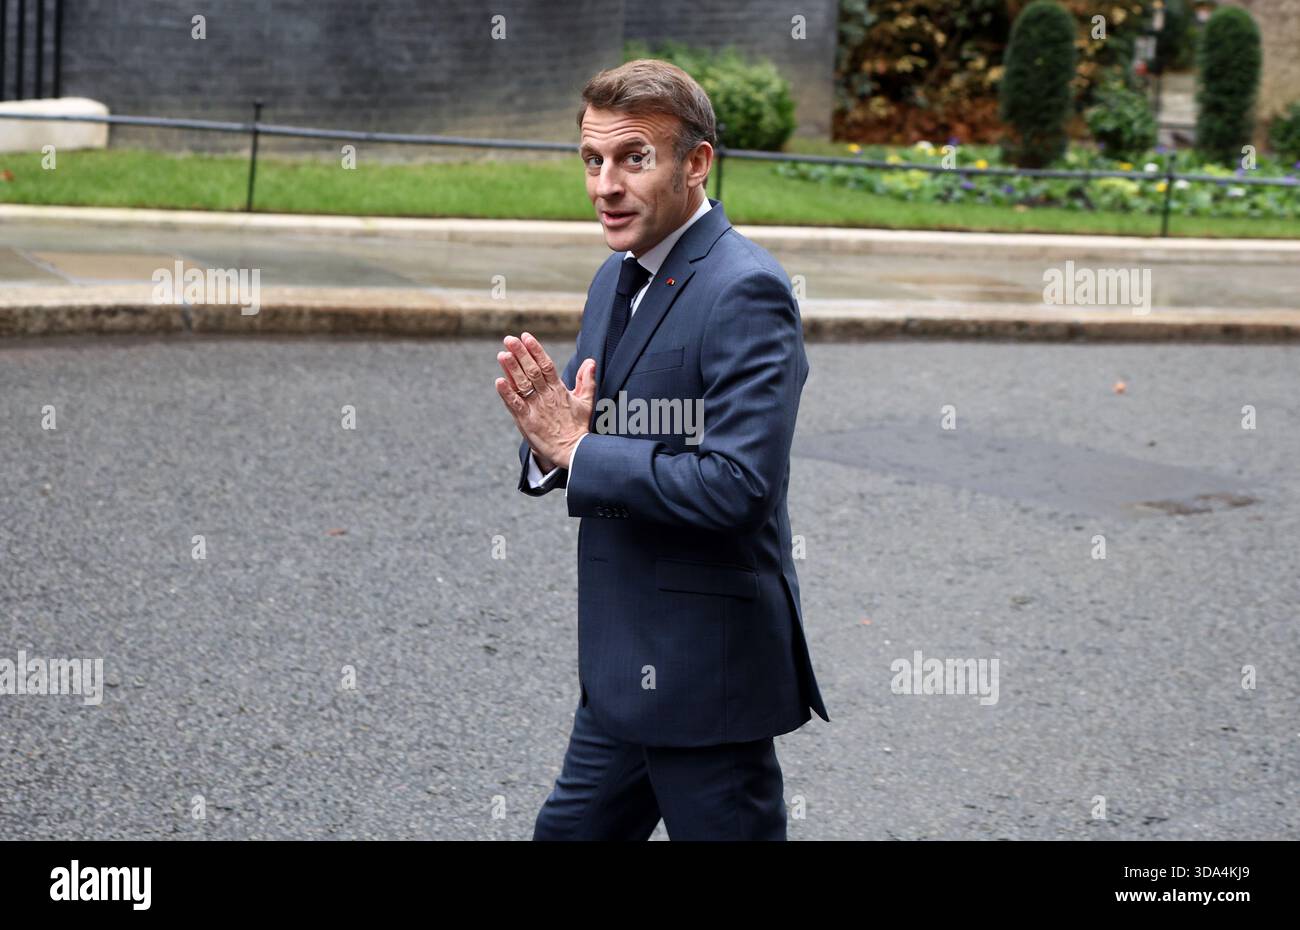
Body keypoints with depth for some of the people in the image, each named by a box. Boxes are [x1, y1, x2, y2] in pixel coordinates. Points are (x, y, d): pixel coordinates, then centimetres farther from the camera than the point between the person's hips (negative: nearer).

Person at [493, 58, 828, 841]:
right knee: (569, 831, 19)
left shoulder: (744, 289, -19)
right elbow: (577, 446, 14)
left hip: (704, 676, -9)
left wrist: (579, 451, -19)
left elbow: (737, 483, -28)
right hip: (622, 673, 9)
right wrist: (550, 434, -10)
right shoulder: (616, 280, 10)